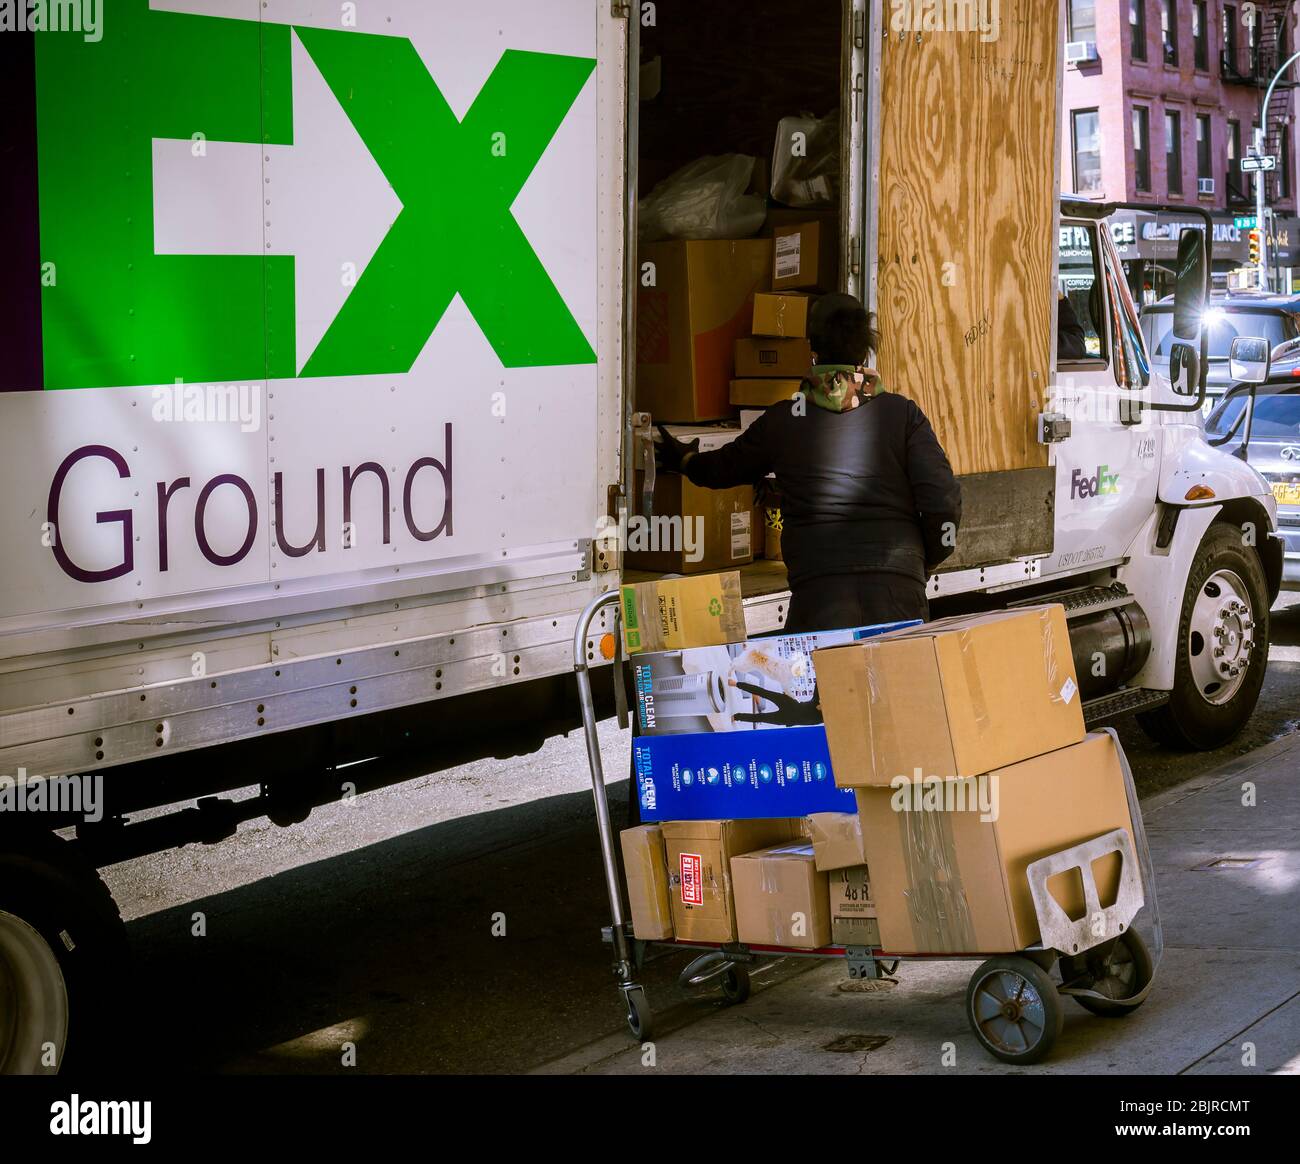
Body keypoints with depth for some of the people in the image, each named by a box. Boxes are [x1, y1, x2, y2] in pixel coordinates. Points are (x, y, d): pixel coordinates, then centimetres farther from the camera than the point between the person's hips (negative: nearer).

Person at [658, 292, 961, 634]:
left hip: (818, 587, 0)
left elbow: (724, 468, 27)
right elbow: (943, 502, -1)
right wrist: (924, 561, 18)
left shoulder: (783, 420, 10)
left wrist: (686, 460, 51)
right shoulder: (902, 413, 7)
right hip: (898, 590, 0)